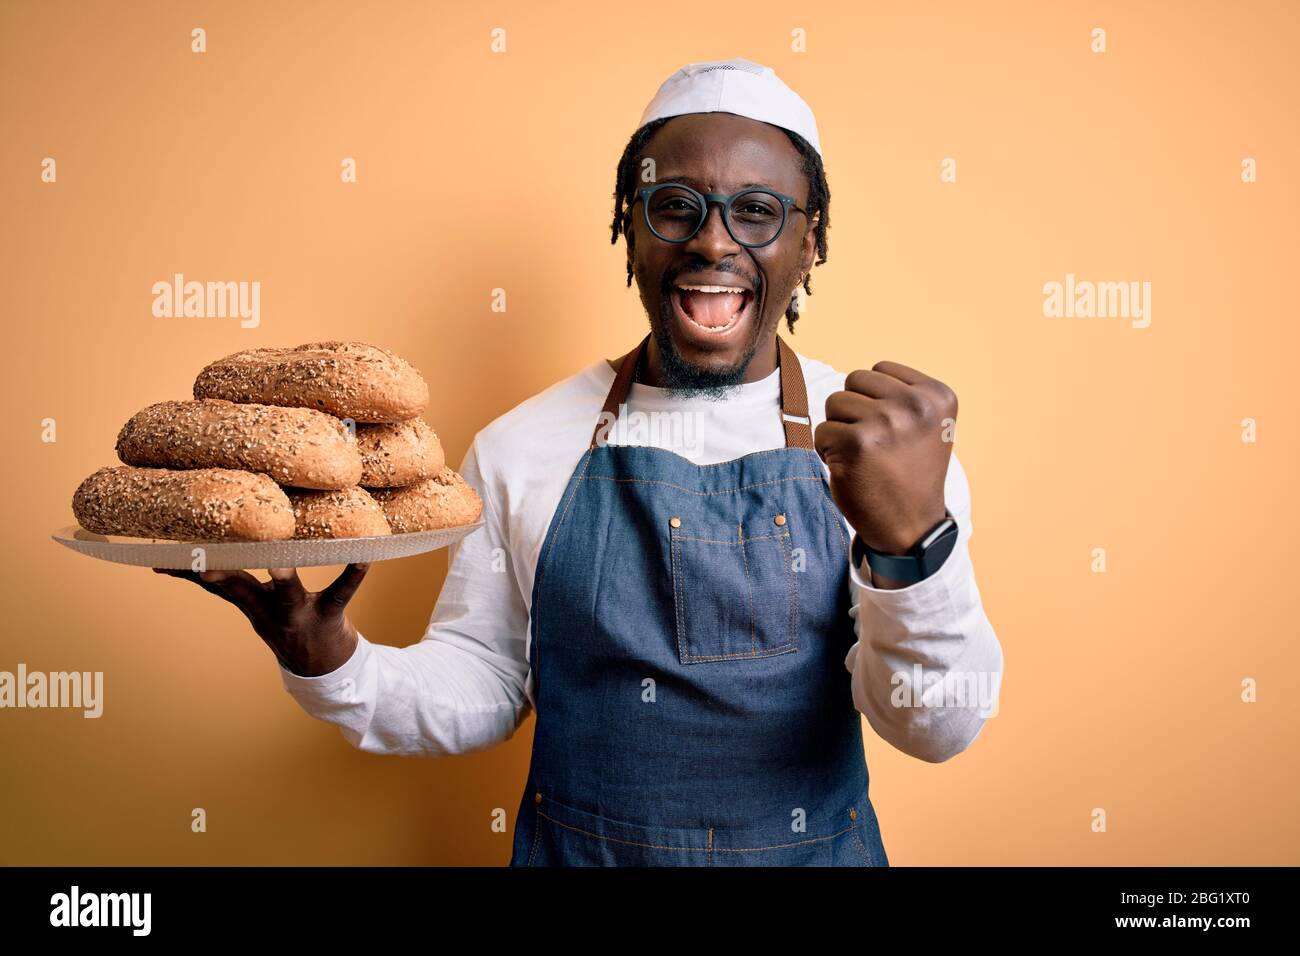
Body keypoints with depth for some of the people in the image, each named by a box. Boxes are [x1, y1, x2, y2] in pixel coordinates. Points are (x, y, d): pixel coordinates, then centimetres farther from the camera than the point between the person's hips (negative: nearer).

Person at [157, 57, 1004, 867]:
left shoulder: (889, 441, -11)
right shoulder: (522, 448, -7)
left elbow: (939, 730, -17)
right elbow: (480, 690, -1)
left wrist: (912, 545, -34)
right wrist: (331, 665, -19)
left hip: (812, 849, 0)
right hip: (573, 848, 1)